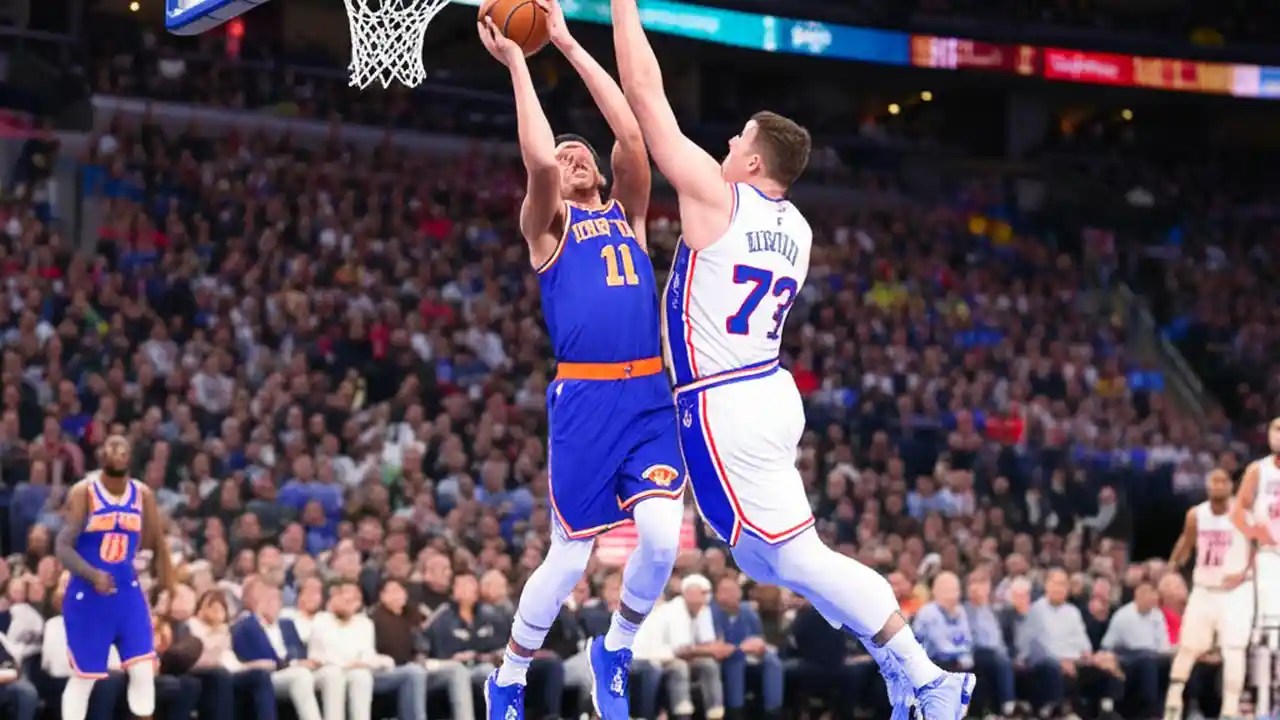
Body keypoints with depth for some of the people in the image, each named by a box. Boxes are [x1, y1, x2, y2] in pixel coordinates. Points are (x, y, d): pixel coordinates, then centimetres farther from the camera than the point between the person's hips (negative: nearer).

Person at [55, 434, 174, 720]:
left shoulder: (143, 494, 3)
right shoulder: (83, 492, -10)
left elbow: (157, 545, 13)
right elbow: (62, 546, -16)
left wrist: (167, 590, 10)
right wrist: (92, 575, -31)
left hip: (128, 592, 4)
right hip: (88, 595, -4)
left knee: (144, 670, -3)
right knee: (84, 676, 2)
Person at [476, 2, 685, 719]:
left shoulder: (627, 213, 20)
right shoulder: (546, 225, 9)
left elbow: (632, 134, 6)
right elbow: (537, 157, -12)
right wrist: (516, 62, -3)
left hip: (651, 397, 3)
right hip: (585, 400, -3)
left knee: (661, 537, -15)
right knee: (570, 557, 0)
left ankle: (615, 650, 12)